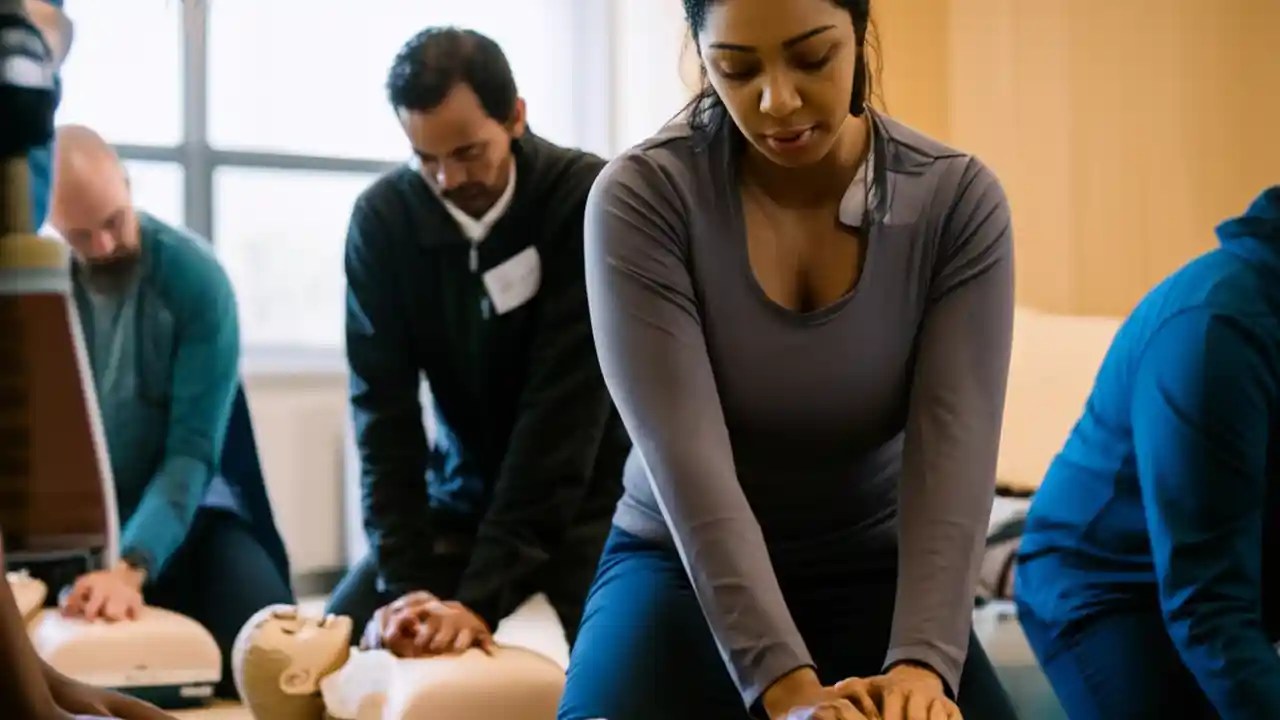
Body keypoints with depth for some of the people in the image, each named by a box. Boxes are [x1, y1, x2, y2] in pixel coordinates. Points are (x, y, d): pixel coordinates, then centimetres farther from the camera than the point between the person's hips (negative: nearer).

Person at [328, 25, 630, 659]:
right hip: (464, 494, 3)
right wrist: (406, 582, -23)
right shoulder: (382, 217, -11)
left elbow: (565, 408, -26)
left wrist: (481, 595, -32)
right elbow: (383, 407, -12)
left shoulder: (587, 200, -22)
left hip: (587, 496, -3)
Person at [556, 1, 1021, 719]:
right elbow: (687, 462, -24)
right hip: (683, 567, -1)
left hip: (873, 570, 2)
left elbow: (952, 457, -19)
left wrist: (922, 661, -33)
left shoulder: (958, 199, -11)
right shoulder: (643, 196, -16)